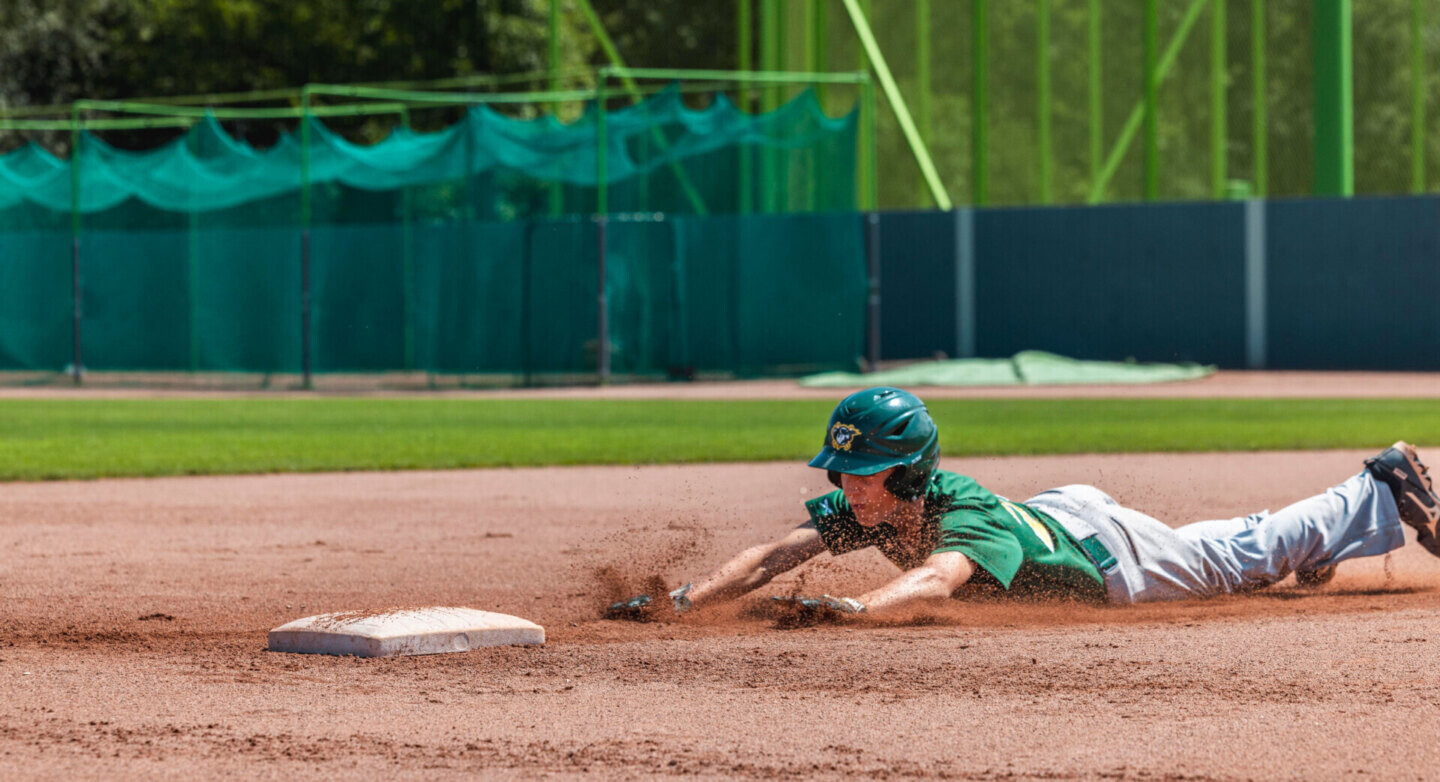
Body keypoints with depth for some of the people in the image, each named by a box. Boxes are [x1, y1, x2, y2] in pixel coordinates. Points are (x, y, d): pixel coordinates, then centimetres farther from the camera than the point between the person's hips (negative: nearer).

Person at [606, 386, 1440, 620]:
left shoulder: (965, 515, -45)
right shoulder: (862, 506, -27)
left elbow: (934, 581, -66)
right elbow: (772, 556, -33)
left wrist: (850, 607, -83)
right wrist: (685, 600, -48)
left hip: (1108, 556, -6)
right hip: (1054, 512, 6)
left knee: (1250, 555, 16)